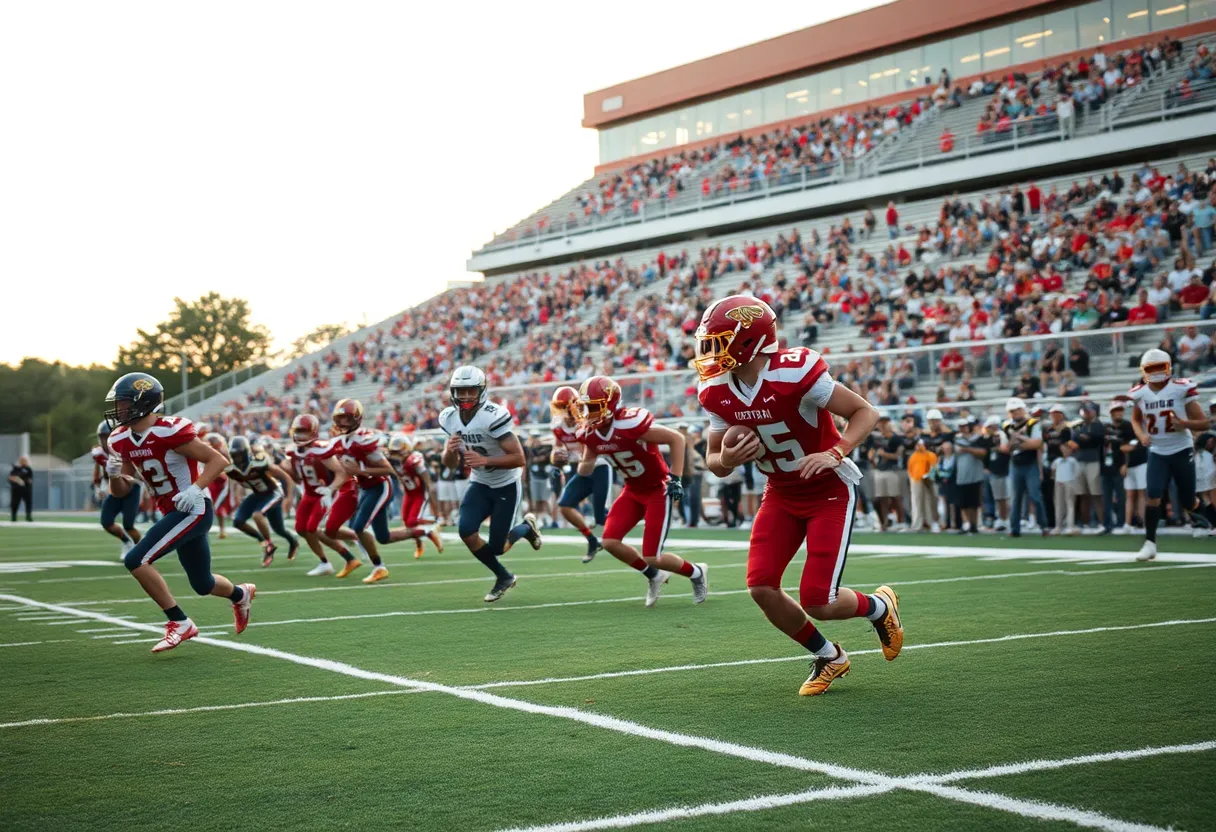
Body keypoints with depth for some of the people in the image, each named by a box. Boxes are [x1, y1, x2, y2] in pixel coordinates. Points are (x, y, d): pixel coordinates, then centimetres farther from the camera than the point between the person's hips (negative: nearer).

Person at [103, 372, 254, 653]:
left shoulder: (169, 432, -21)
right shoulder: (122, 440, 3)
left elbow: (218, 460, -18)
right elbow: (121, 491, 10)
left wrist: (196, 489, -31)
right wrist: (114, 474, -11)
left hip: (193, 509, -9)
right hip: (173, 512, 9)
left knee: (135, 560, -19)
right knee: (202, 584, 21)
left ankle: (179, 624, -8)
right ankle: (241, 594, 54)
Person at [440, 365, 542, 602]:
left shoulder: (494, 416, -28)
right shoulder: (449, 418, -7)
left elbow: (520, 459, -27)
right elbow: (450, 463, 0)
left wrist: (485, 460, -40)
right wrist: (450, 451, -23)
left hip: (507, 486, -5)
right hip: (480, 484, 5)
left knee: (497, 547, -5)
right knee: (466, 531, -15)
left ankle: (525, 527, 31)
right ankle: (503, 577, 10)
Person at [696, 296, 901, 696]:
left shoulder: (794, 373, -28)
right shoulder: (717, 392, -9)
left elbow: (866, 412, -19)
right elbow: (714, 460, 2)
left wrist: (834, 454, -34)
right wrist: (726, 459, -22)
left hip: (830, 491, -6)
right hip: (782, 494, 6)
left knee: (817, 602, -12)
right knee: (761, 588, -8)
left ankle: (879, 607, 23)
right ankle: (828, 657, 18)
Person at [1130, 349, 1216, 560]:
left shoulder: (1181, 389, -13)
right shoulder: (1140, 394, -2)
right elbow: (1135, 420, 18)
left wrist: (1185, 424, -30)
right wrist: (1141, 435, -3)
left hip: (1182, 451, -2)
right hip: (1157, 453, 2)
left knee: (1188, 503, 5)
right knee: (1154, 497, -14)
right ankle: (1150, 543, -6)